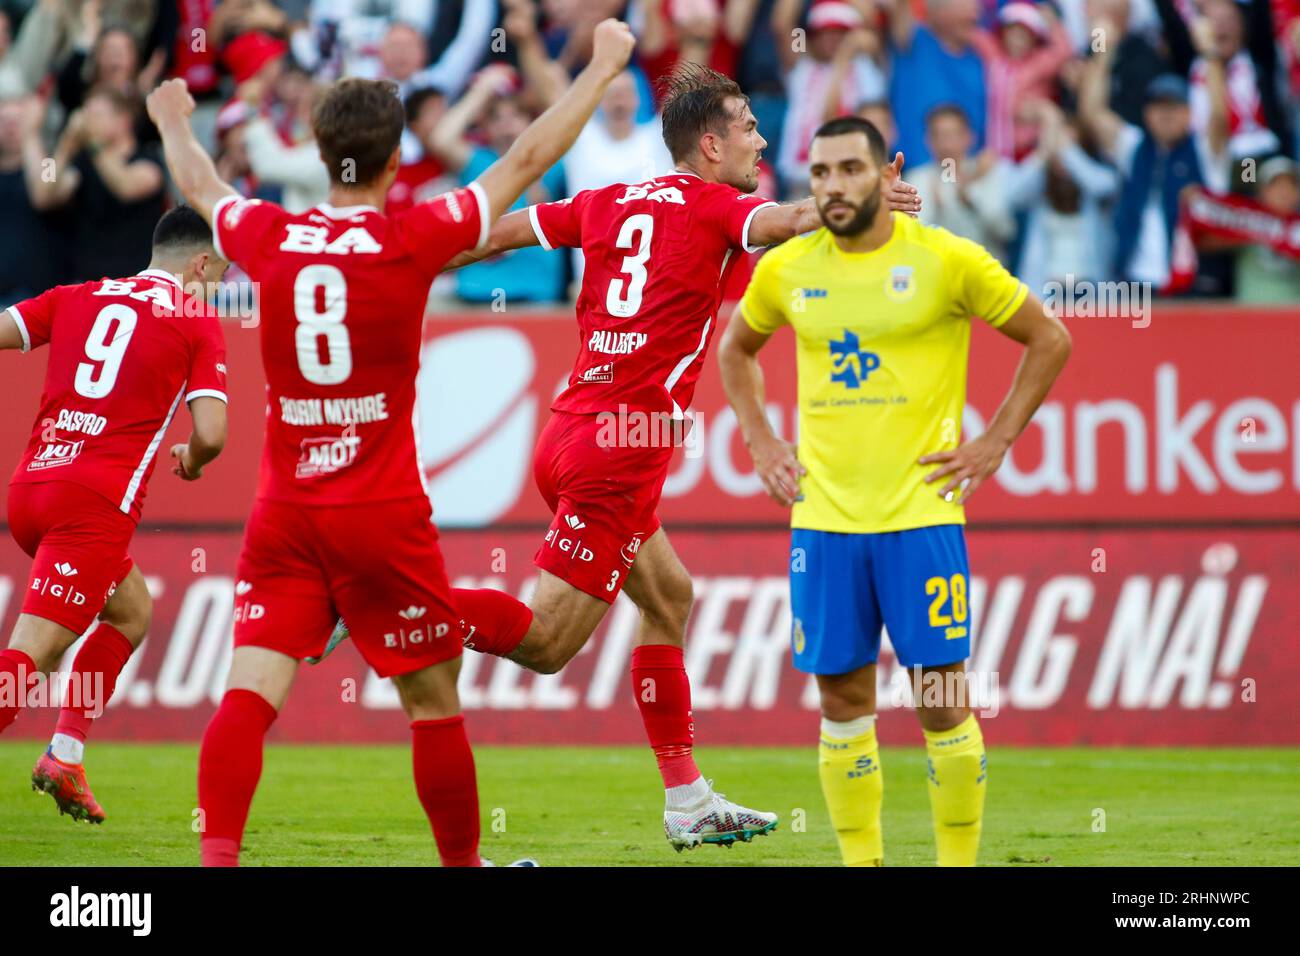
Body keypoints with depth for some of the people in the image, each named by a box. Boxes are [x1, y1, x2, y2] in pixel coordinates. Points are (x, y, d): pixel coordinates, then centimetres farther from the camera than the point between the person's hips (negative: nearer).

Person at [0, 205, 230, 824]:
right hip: (98, 501, -6)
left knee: (133, 611, 26)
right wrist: (191, 461, 17)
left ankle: (65, 757, 18)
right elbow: (211, 433, -5)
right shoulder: (198, 322, 4)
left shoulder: (77, 297, 17)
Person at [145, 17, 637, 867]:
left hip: (284, 512, 3)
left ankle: (216, 856, -19)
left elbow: (199, 185, 22)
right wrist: (603, 67, 13)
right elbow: (527, 160, 0)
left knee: (252, 690, -4)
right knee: (434, 701, 10)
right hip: (384, 514, -3)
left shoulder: (268, 239, 0)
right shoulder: (413, 240, -9)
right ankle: (463, 862, 20)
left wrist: (173, 121, 44)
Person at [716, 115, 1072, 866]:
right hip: (823, 517, 3)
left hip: (922, 513, -3)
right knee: (842, 697, 5)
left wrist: (993, 445, -1)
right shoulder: (785, 270, 5)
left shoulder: (946, 261, -5)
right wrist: (762, 443, 12)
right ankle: (860, 860, 13)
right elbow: (736, 351, 25)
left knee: (943, 695, -3)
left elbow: (1050, 339, 3)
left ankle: (959, 859, 6)